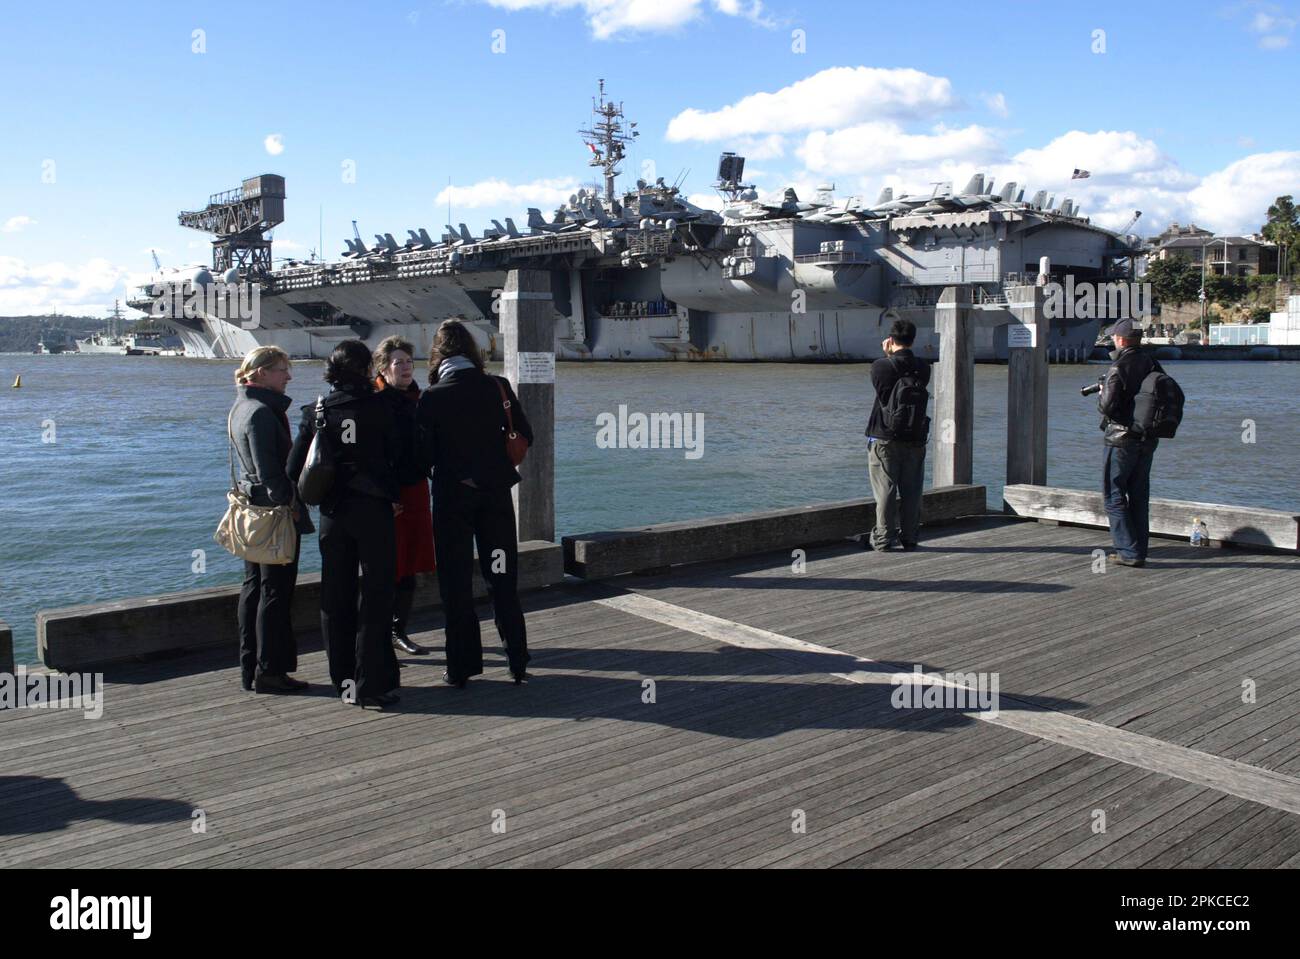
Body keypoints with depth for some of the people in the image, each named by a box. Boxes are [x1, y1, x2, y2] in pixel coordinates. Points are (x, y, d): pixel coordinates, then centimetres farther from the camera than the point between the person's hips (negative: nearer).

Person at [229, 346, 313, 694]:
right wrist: (288, 502, -14)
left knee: (254, 586, 13)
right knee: (275, 590, -3)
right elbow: (269, 470, -22)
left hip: (252, 506, 10)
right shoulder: (262, 412, -18)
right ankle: (269, 670, 3)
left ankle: (250, 668, 20)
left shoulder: (242, 406, 14)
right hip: (274, 510, -10)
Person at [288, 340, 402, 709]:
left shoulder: (316, 411, 1)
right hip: (374, 509, -3)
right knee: (376, 596, 1)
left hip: (333, 513, 3)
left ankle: (343, 679, 20)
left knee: (336, 598, 12)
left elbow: (295, 464, 2)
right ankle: (372, 685, -1)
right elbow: (394, 454, 0)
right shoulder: (377, 406, -6)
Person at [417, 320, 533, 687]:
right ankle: (517, 663, 15)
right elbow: (525, 436, 2)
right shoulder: (497, 387, -4)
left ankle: (461, 667, 12)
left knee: (456, 584, 8)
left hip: (452, 497, -2)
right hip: (496, 494, 2)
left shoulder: (431, 398, -10)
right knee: (503, 581, 11)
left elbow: (424, 453, -7)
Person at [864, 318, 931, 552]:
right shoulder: (923, 368, 0)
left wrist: (887, 355, 11)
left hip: (885, 438, -3)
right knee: (911, 490, 9)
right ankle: (908, 537, 14)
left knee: (886, 490, 1)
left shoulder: (881, 366, -10)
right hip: (915, 440, 3)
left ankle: (884, 538, 3)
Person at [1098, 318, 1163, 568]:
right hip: (1148, 439, 7)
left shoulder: (1117, 369, -16)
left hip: (1122, 440, -7)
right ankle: (1139, 551, 17)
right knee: (1139, 495, 13)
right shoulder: (1151, 363, 6)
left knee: (1114, 495, 1)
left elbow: (1107, 406, -21)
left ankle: (1129, 551, -3)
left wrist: (1100, 395, 0)